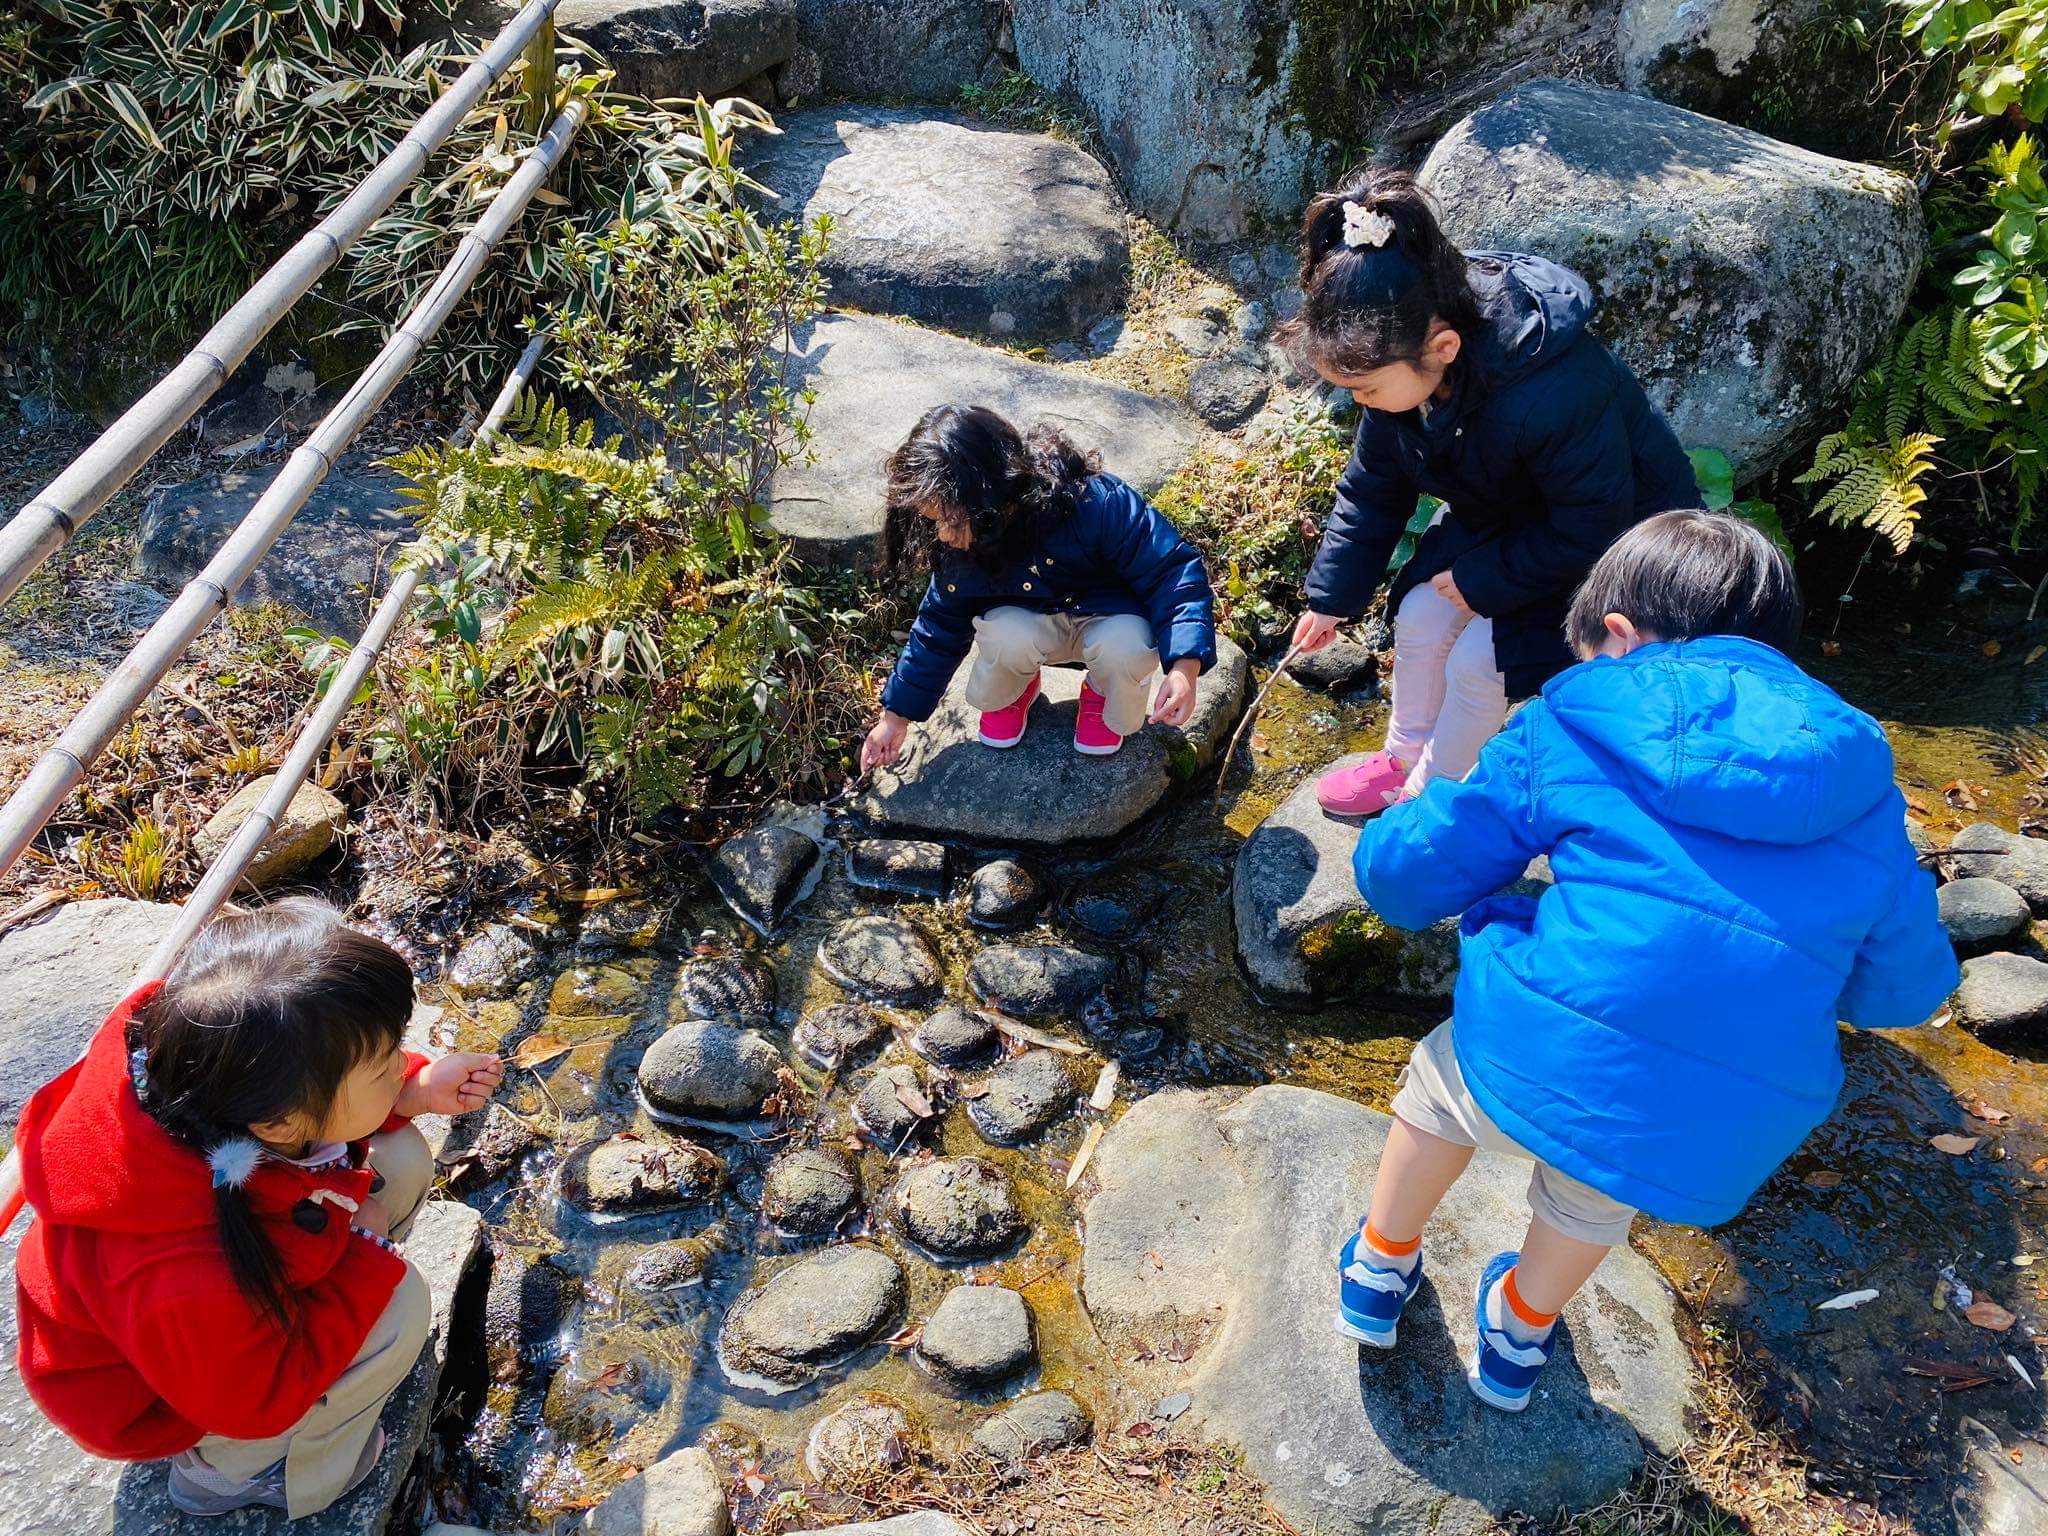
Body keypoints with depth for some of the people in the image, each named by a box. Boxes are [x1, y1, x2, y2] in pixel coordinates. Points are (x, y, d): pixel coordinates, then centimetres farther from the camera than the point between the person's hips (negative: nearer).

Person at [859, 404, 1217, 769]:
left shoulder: (1098, 504, -35)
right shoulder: (958, 549, -18)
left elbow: (1174, 572, -27)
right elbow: (939, 631, -2)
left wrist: (1185, 668, -39)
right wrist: (896, 716, 2)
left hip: (1110, 617, -2)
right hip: (1026, 621, 2)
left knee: (1127, 646, -37)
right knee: (1006, 637, -34)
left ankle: (1104, 698, 1)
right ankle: (1009, 694, 4)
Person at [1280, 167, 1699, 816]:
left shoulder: (1554, 400, -44)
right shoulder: (1402, 359, -20)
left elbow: (1592, 525, -29)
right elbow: (1374, 484, -5)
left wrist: (1482, 582, -21)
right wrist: (1332, 595, -1)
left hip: (1607, 538, -6)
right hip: (1497, 514, 7)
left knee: (1478, 660, -15)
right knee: (1418, 618, -3)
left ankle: (1427, 797, 10)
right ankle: (1402, 759, 22)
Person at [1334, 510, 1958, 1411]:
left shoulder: (1569, 726, 3)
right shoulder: (1862, 785, 11)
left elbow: (1402, 873, 4)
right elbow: (1905, 987, 18)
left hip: (1533, 1065, -3)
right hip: (1713, 1147, 3)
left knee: (1441, 1079, 32)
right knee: (1595, 1195, 36)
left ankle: (1379, 1271, 51)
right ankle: (1519, 1335, 60)